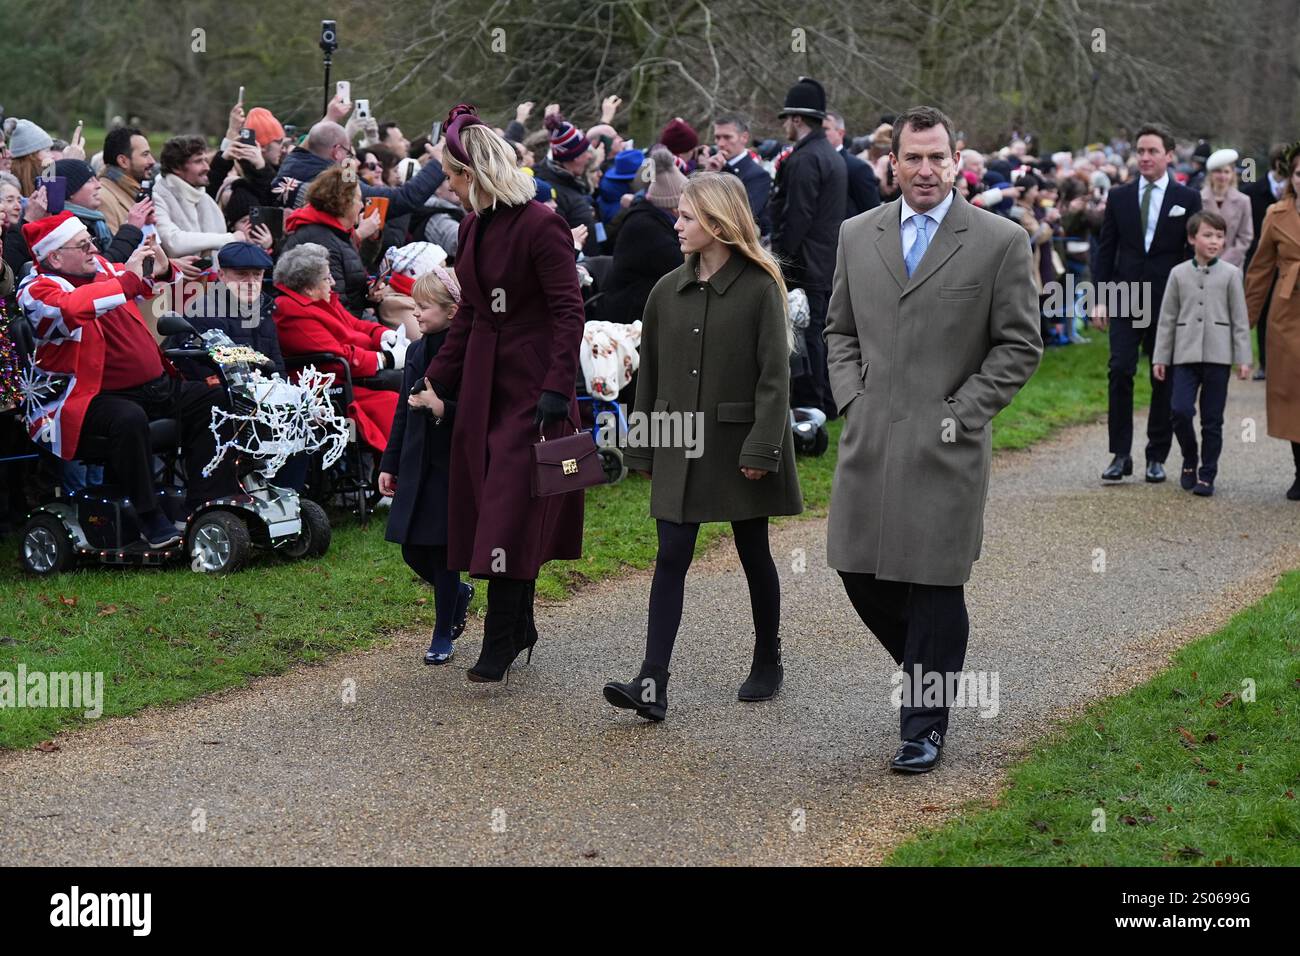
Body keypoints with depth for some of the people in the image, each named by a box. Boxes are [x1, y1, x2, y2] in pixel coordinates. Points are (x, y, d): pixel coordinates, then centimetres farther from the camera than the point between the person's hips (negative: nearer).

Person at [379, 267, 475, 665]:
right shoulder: (416, 351, 10)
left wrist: (446, 410, -29)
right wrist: (389, 464, 16)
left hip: (452, 466, -6)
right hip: (417, 467, 7)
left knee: (442, 551, 0)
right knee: (413, 551, 8)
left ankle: (443, 635, 14)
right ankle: (459, 594, 36)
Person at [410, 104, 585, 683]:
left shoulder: (540, 227, -14)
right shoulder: (473, 228, 11)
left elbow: (569, 312, -16)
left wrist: (557, 388, -22)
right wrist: (438, 378, 12)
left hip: (530, 389, -8)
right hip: (481, 384, 8)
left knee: (511, 514, -8)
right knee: (487, 509, 10)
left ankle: (500, 643, -3)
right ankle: (519, 628, 22)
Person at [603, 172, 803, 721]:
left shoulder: (758, 288, -9)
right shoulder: (668, 291, 6)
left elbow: (774, 376, -11)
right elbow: (649, 376, 11)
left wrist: (761, 449, -18)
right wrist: (642, 451, 10)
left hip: (738, 443, -4)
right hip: (680, 446, 4)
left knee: (753, 553, 10)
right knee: (671, 557, -3)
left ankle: (768, 663, 28)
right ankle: (653, 684, -8)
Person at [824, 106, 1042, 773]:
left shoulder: (999, 242, -2)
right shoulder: (857, 236, 10)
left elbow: (1019, 344, -1)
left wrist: (960, 412, -8)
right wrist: (852, 398, 4)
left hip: (946, 447, -4)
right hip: (868, 442, 4)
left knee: (935, 586, 0)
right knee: (860, 571, 6)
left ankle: (924, 725, 12)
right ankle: (930, 664, 32)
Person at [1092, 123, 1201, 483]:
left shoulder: (1188, 199, 3)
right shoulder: (1119, 197, 8)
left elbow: (1195, 253, 4)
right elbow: (1106, 250, 9)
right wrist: (1100, 298, 1)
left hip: (1169, 303, -1)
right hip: (1125, 302, 1)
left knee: (1165, 380, 4)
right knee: (1120, 372, -9)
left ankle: (1157, 457, 12)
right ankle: (1120, 454, -3)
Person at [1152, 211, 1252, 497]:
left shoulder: (1230, 274, 2)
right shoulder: (1179, 274, 5)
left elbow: (1240, 319, 3)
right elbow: (1167, 318, 8)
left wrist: (1243, 358, -2)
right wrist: (1160, 357, 6)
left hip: (1218, 356, -1)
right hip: (1186, 354, 1)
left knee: (1212, 419, 3)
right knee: (1180, 410, -11)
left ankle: (1207, 474, 12)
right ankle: (1189, 461, 12)